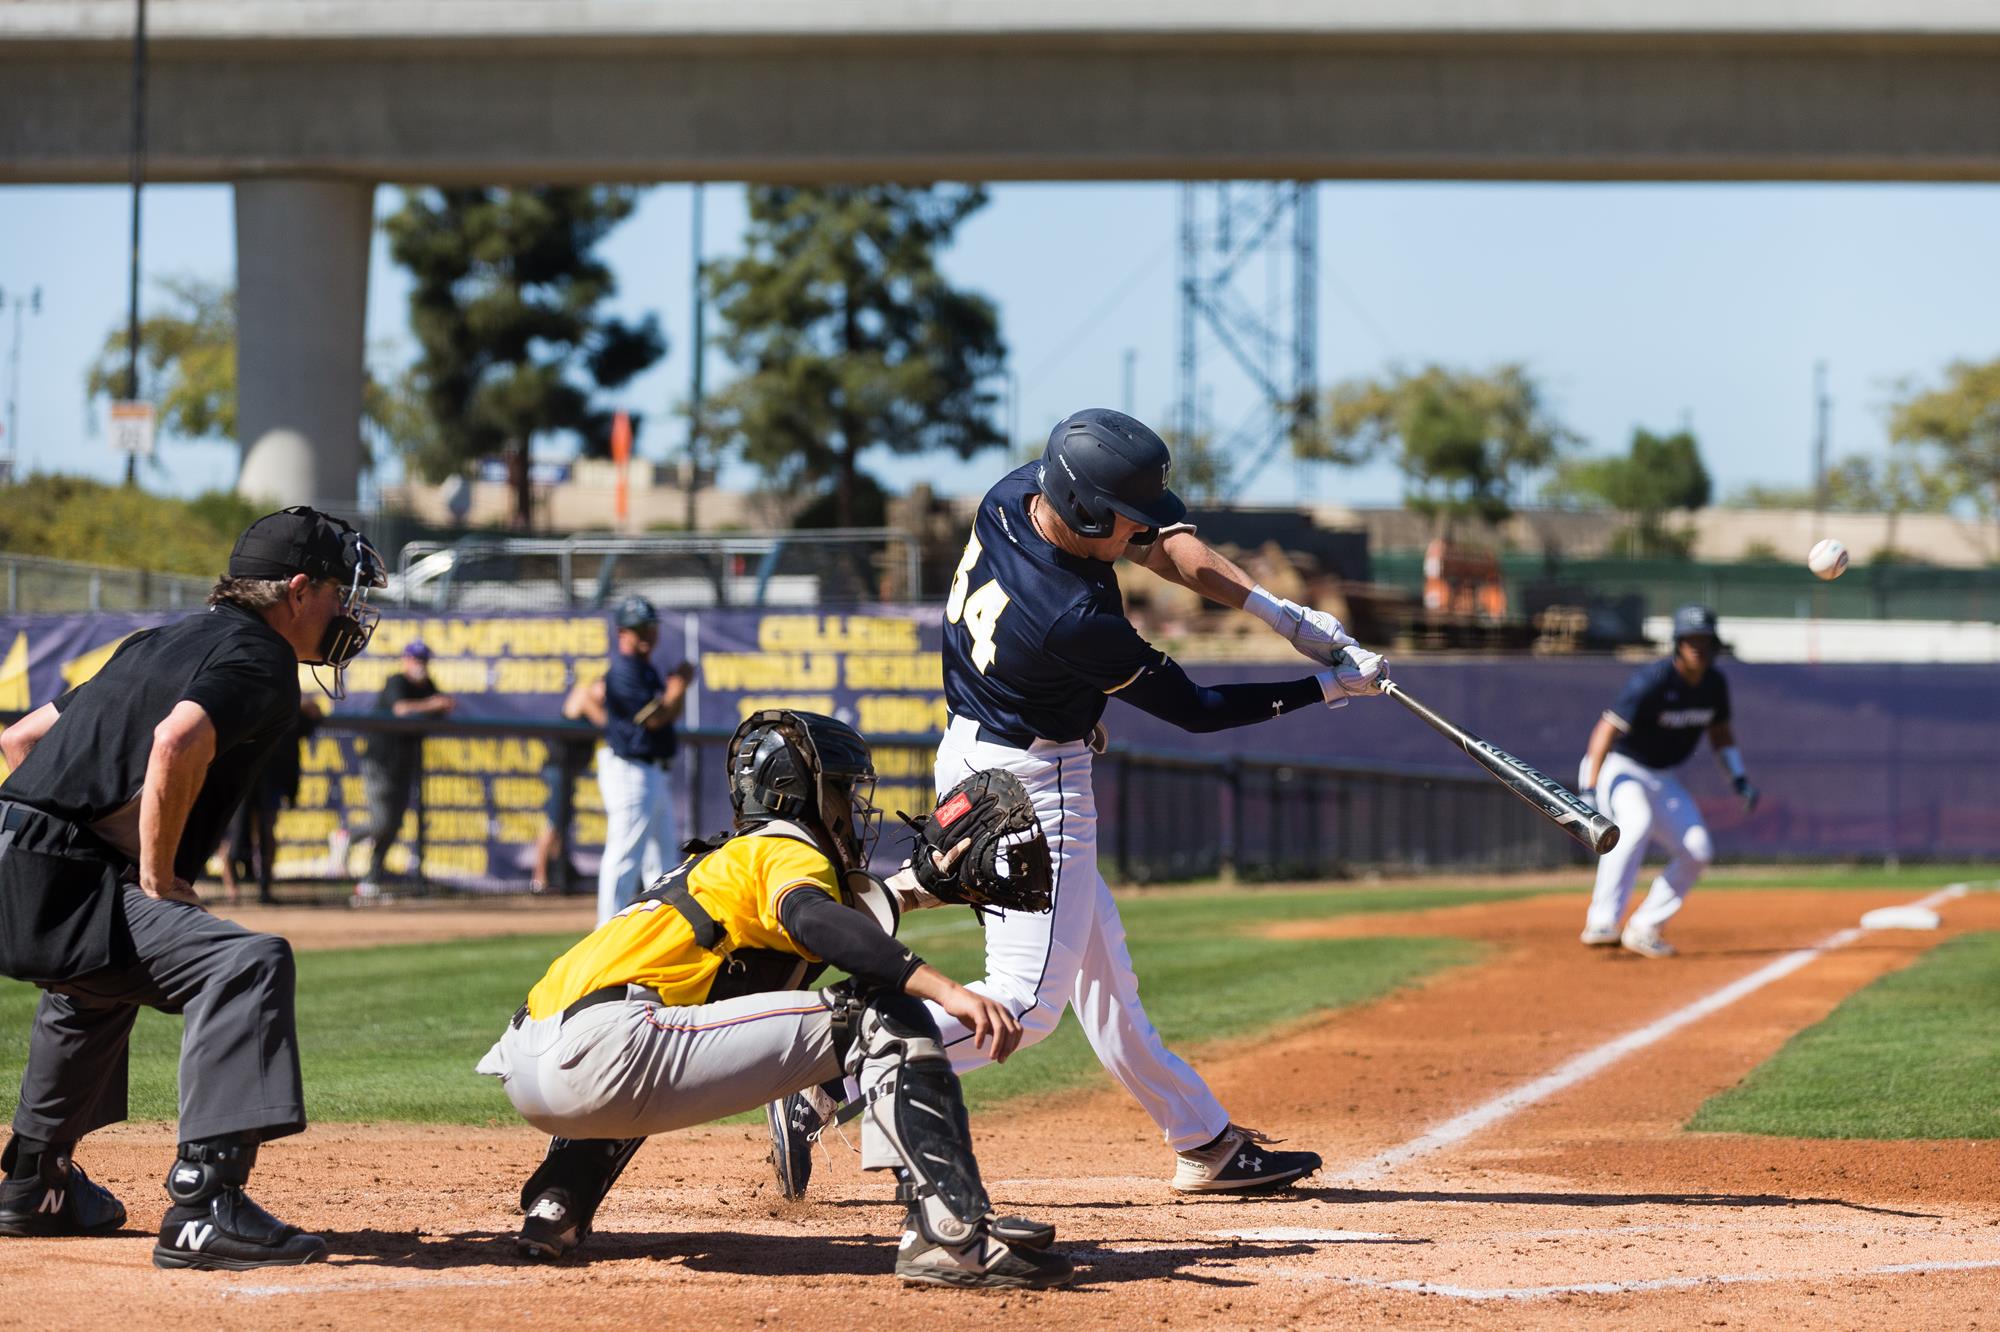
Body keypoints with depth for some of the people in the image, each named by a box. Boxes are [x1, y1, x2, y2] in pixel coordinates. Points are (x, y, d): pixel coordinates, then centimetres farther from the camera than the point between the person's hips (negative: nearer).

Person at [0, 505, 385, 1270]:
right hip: (64, 882, -10)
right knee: (246, 964, -24)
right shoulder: (258, 659, -5)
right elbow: (176, 743, -26)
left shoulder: (164, 642, 24)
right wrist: (156, 878, -17)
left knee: (101, 985, 39)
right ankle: (204, 1205, -35)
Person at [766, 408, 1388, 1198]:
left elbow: (1163, 543, 2)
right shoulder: (1074, 621, -32)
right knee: (1025, 1000, -9)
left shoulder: (1013, 498, -11)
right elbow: (1192, 708, -17)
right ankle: (823, 1088, -15)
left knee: (1099, 961, 17)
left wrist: (1281, 615, -6)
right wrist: (1327, 688, -10)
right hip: (1030, 788, -10)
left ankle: (1203, 1141, 28)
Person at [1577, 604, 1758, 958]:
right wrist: (1589, 791, -36)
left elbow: (1721, 731, 16)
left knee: (1697, 851, -2)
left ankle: (1643, 929, 9)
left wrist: (1738, 779, 2)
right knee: (1637, 821, -36)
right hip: (1617, 768, -8)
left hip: (1662, 779, 8)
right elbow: (1606, 731, -28)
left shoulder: (1714, 684, -2)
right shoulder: (1652, 681, -25)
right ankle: (1602, 922, -40)